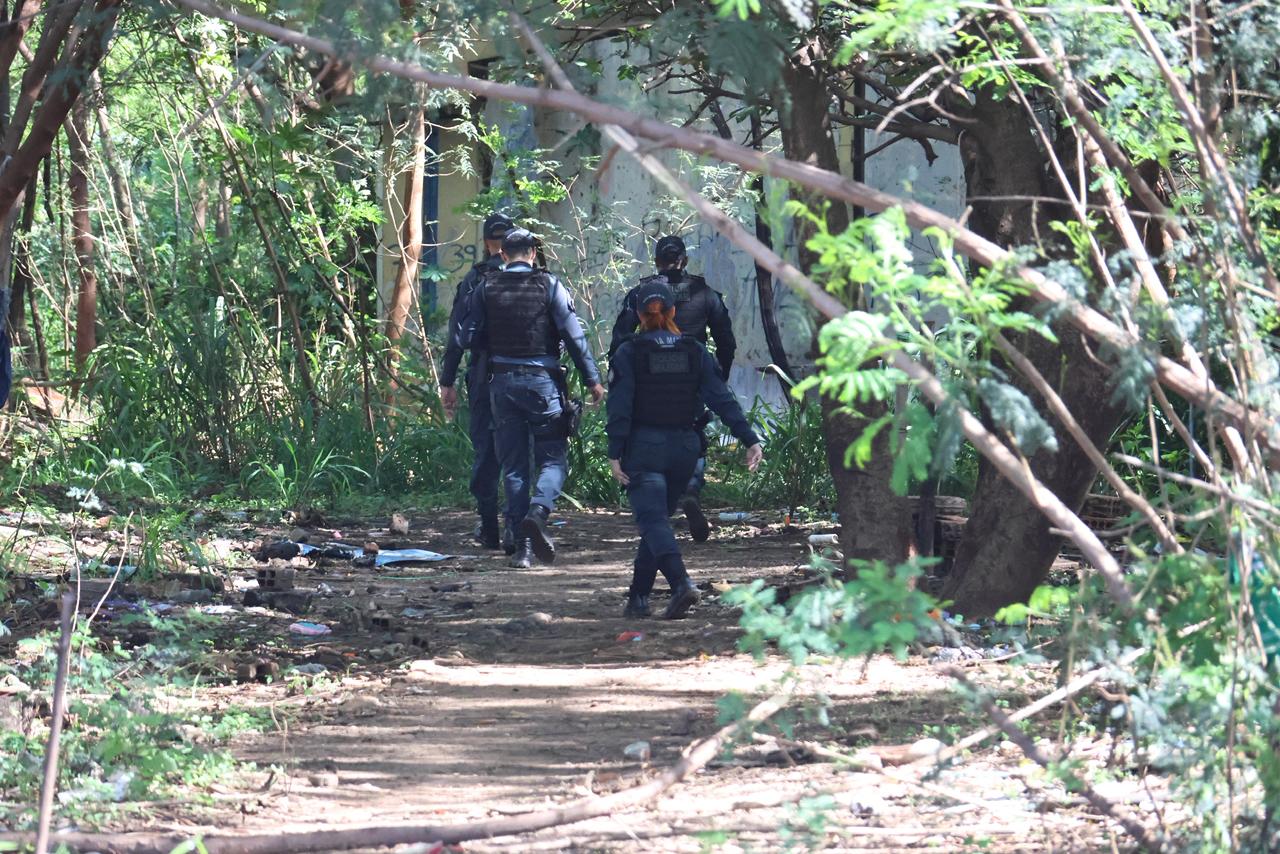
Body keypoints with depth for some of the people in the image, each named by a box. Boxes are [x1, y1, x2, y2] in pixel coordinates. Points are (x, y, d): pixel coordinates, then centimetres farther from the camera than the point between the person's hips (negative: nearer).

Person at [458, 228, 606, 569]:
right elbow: (574, 336, -6)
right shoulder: (549, 285, -4)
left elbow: (467, 337, 1)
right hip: (542, 380, -3)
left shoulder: (486, 288, 3)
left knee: (513, 465, 7)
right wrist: (593, 380, -1)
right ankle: (537, 512, -25)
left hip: (502, 382, 3)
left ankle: (519, 545, 3)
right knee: (553, 458, 3)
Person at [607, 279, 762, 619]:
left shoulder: (628, 354, -4)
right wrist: (750, 439, -4)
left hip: (644, 448, -4)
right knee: (659, 518, 16)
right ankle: (638, 598, 18)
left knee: (652, 520, -11)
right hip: (684, 447, 4)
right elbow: (722, 399, -2)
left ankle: (682, 583, -34)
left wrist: (615, 454, -13)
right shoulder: (695, 352, 4)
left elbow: (620, 407, -11)